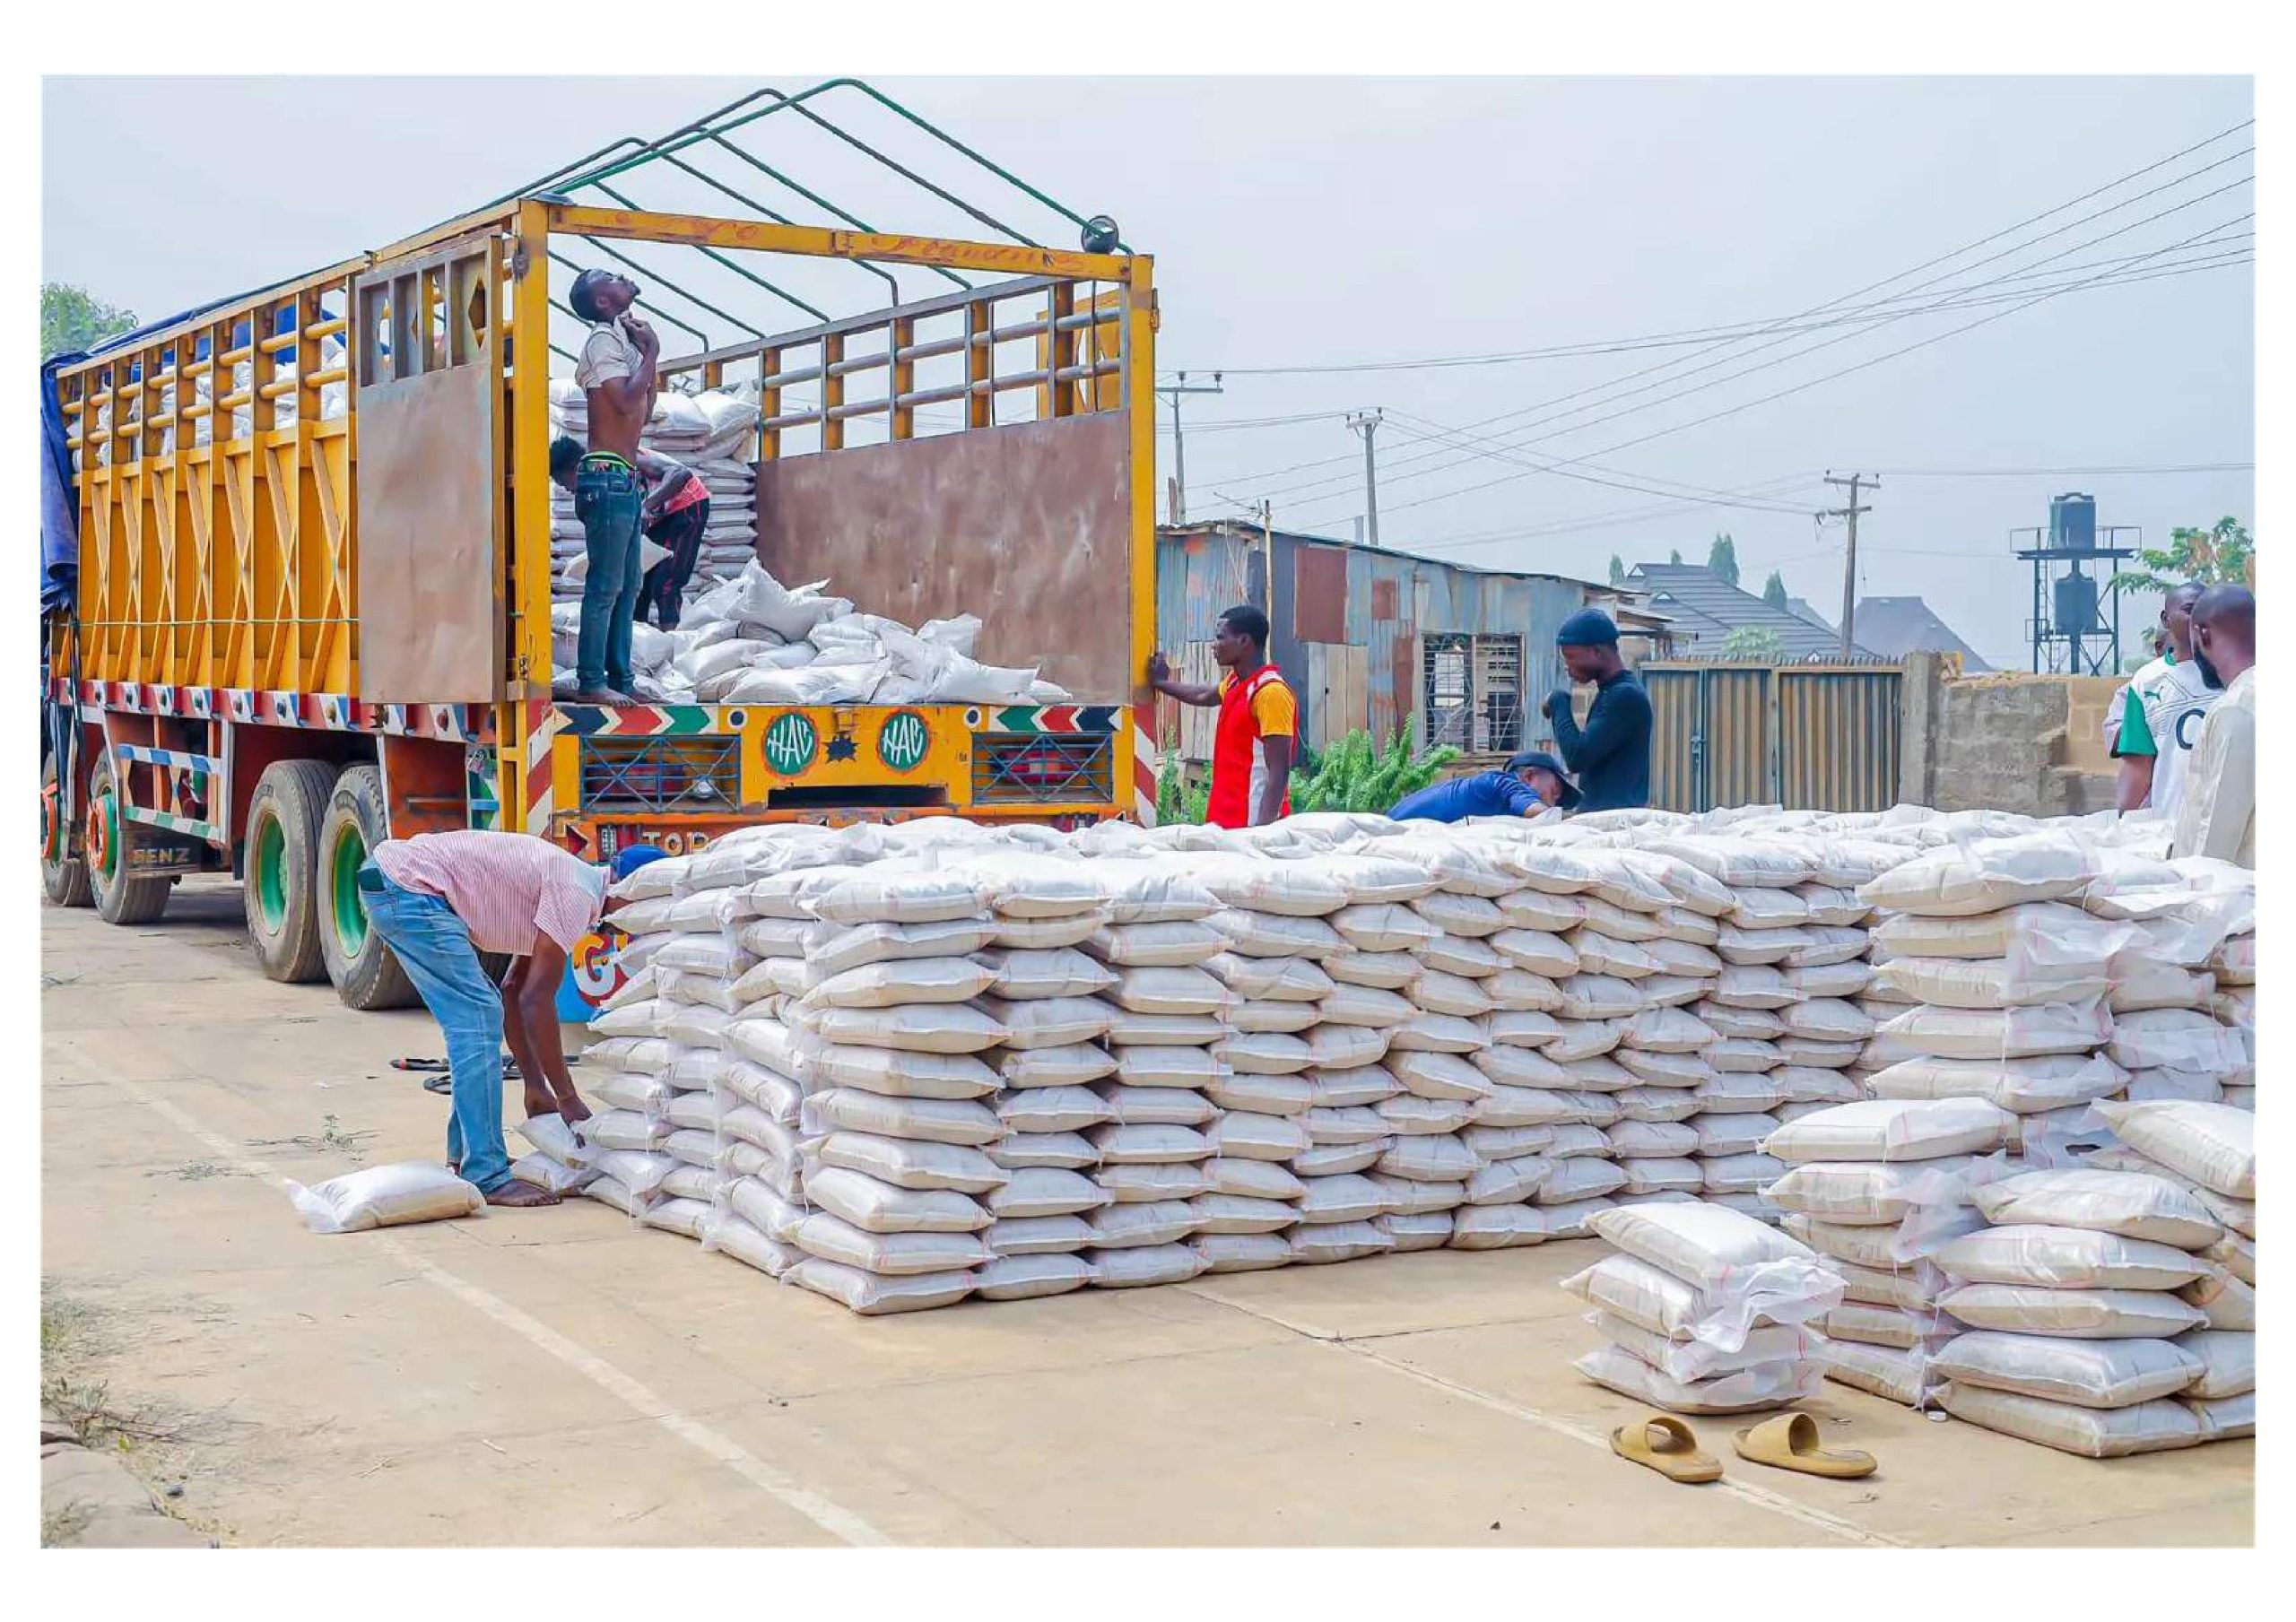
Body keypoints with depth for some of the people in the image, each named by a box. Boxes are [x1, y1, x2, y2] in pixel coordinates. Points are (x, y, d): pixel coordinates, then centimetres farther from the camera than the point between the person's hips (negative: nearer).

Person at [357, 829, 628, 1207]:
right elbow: (537, 1000, -14)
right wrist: (568, 1098, -7)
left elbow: (514, 991, 21)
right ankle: (486, 1177, -9)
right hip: (408, 889, -11)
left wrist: (536, 1086, 19)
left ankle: (466, 1154, 26)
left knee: (477, 1017, 17)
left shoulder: (563, 886, 17)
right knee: (478, 1020, -10)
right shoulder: (576, 893, -12)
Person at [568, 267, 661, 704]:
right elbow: (626, 401, -20)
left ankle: (620, 679, 14)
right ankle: (591, 682, -11)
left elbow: (645, 412, 24)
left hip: (624, 478, 10)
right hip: (607, 475, -10)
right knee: (605, 586, -11)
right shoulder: (604, 338, -8)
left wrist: (648, 355, 16)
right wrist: (651, 353, -8)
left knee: (627, 588, 11)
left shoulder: (623, 339, 20)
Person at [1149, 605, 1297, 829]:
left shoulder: (1270, 692, -16)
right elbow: (1205, 696, 36)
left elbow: (1279, 771, -20)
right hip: (1225, 818, 9)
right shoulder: (1234, 682, 11)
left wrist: (1262, 829, -26)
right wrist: (1161, 683, 50)